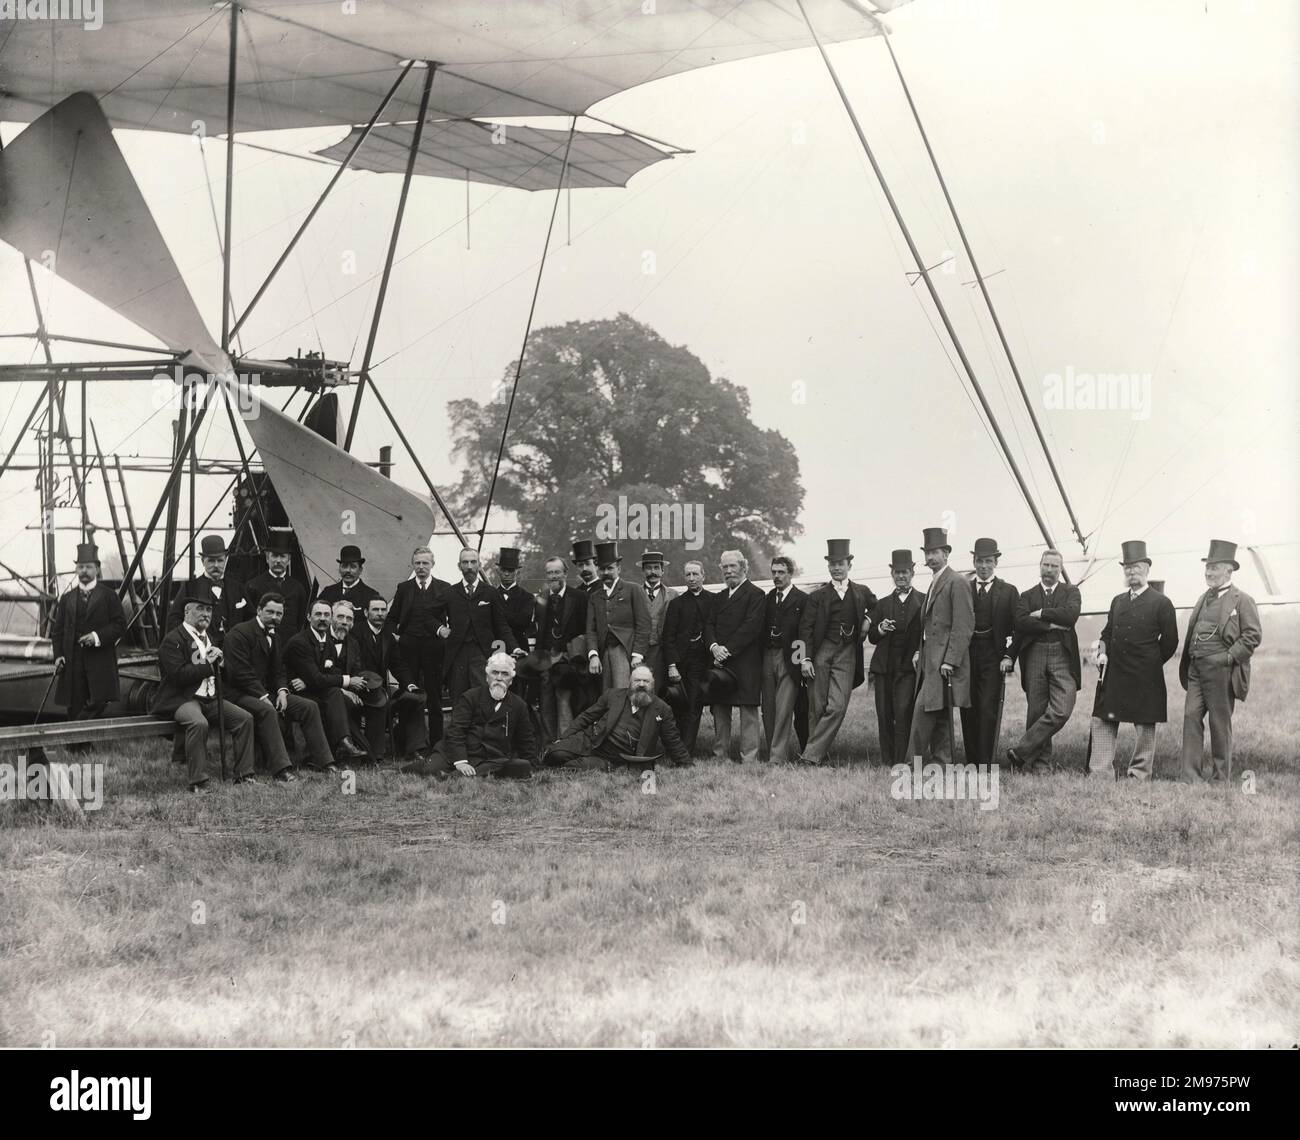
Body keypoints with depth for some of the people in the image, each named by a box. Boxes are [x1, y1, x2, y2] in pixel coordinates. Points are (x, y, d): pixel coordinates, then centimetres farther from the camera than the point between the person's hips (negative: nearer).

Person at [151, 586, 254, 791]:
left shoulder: (209, 639, 22)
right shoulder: (173, 640, -6)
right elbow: (178, 675, -19)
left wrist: (218, 662, 7)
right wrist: (207, 665, -14)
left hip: (210, 698, 8)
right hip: (180, 699, -8)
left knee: (244, 718, -9)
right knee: (198, 723, -36)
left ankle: (243, 774, -1)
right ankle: (197, 782, -30)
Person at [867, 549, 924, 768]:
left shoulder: (924, 601, 5)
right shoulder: (883, 604, 18)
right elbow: (871, 637, 17)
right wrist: (880, 629, -4)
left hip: (908, 667, -4)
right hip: (884, 667, 4)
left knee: (903, 713, -14)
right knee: (884, 715, 3)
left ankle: (901, 762, -13)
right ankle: (887, 762, 10)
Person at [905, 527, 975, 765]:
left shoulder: (956, 583, -10)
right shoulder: (935, 583, 19)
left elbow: (964, 626, -16)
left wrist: (949, 661, -20)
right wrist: (920, 652, 14)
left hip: (944, 660, -10)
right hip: (930, 659, 10)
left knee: (923, 709, -15)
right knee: (940, 718, 10)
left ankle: (914, 762, -12)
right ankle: (943, 763, 12)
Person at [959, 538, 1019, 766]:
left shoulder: (1008, 591, 8)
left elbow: (1018, 628, 5)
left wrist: (1009, 656, -7)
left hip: (993, 659, -2)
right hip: (966, 657, 2)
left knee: (988, 710, -11)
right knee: (968, 711, 4)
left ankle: (986, 763, -13)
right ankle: (971, 763, 10)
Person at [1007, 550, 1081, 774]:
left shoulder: (1071, 592, 13)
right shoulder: (1027, 596, 14)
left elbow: (1070, 614, -8)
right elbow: (1021, 622, -5)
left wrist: (1040, 614, -4)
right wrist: (1052, 624, -10)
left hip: (1062, 656, -1)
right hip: (1035, 654, 1)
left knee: (1061, 710, -15)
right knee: (1036, 711, 1)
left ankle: (1021, 751, -7)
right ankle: (1040, 762, 10)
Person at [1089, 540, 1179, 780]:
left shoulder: (1160, 603, -2)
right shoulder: (1117, 601, 14)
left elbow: (1169, 642, 0)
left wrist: (1150, 664, 2)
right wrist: (1103, 650, 2)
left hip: (1145, 678, -5)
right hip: (1114, 675, 5)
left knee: (1144, 726, 2)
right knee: (1102, 721, 0)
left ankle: (1140, 774, 10)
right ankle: (1100, 771, 2)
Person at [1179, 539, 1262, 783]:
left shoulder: (1242, 600, -4)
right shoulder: (1205, 598, 18)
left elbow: (1254, 635, -9)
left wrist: (1229, 657, -15)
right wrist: (1188, 661, 12)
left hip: (1221, 671, -6)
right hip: (1196, 669, 6)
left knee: (1220, 723, 1)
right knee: (1191, 717, -2)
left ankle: (1221, 778, 11)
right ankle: (1191, 776, 0)